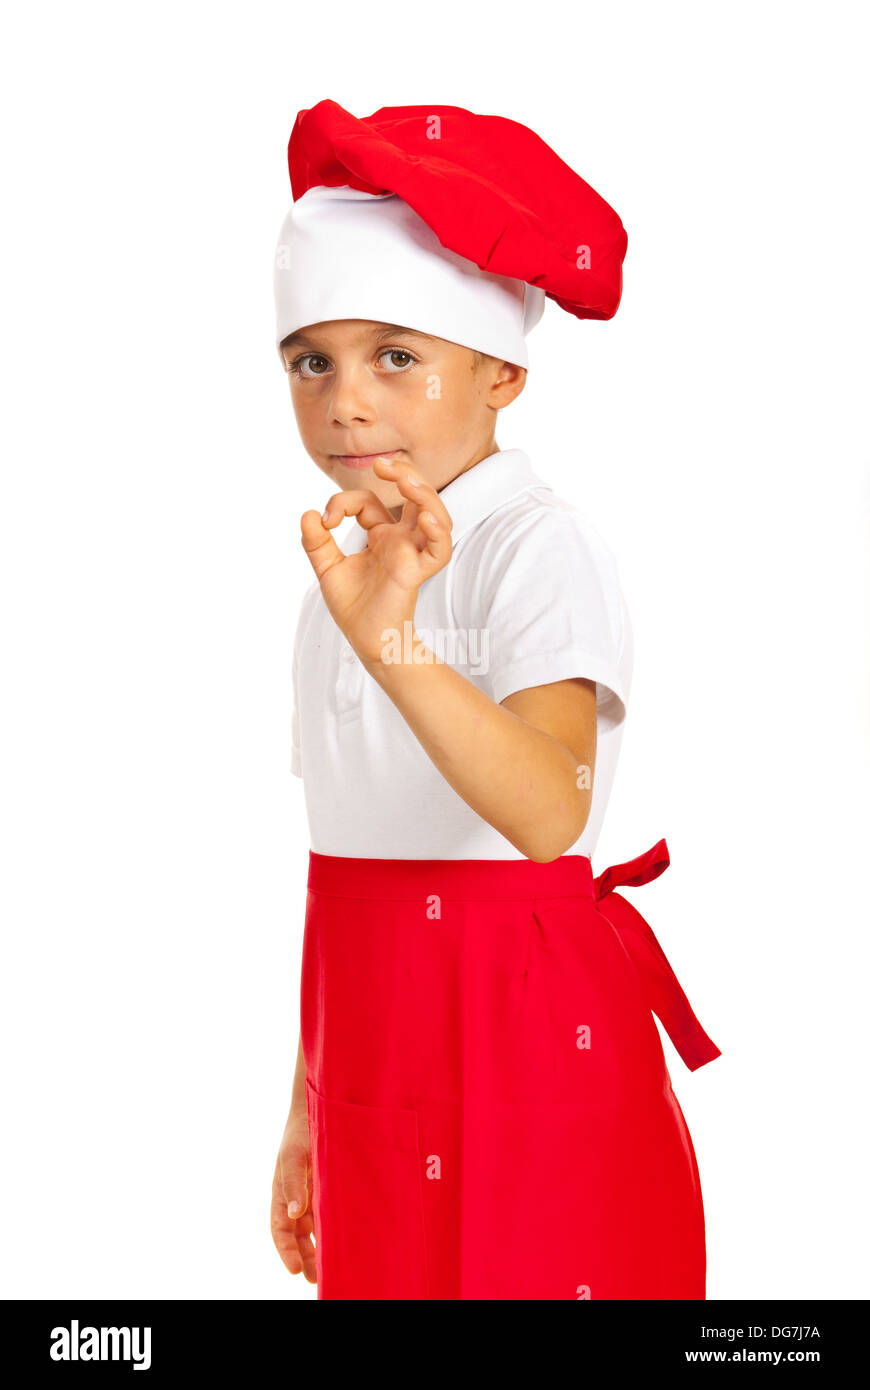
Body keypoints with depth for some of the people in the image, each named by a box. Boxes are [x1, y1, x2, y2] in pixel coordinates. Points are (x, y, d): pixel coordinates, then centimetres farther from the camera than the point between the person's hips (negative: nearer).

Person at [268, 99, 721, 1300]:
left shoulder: (535, 545, -13)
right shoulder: (348, 573, 10)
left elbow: (551, 814, -30)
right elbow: (346, 868, 12)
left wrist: (390, 639, -43)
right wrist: (308, 1112, 13)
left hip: (524, 1045, -7)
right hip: (380, 1064, 7)